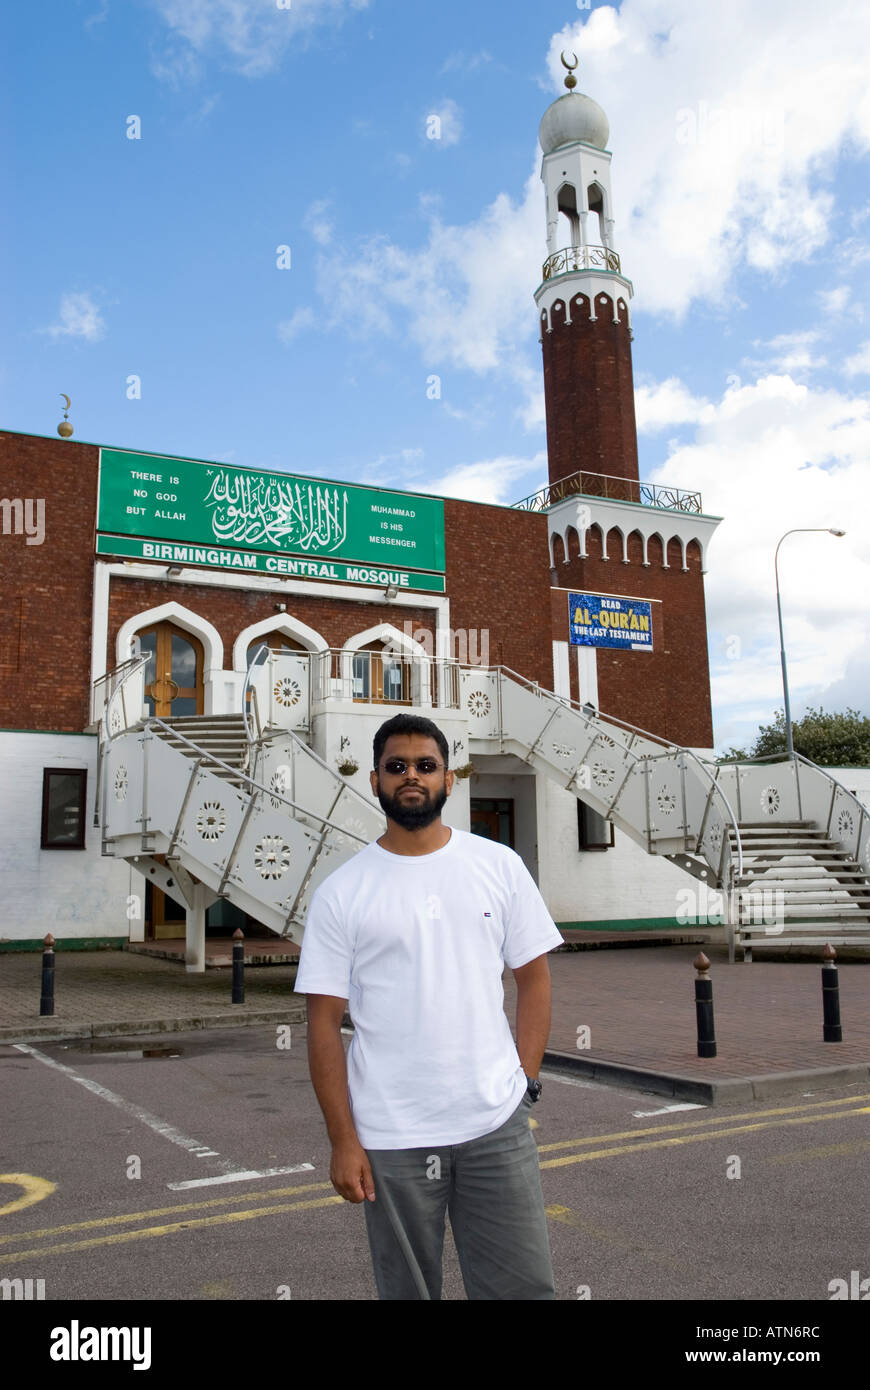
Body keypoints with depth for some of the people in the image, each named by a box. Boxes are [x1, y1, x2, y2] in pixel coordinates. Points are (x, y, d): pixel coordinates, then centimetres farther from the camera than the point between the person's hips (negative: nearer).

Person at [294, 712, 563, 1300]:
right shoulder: (340, 893, -3)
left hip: (497, 1125, 1)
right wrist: (343, 1141, -4)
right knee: (407, 1289, 15)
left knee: (526, 1287, 7)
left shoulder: (500, 866, 2)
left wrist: (525, 1082, -1)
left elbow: (533, 977, 7)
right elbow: (325, 1022, -2)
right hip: (390, 1139, 0)